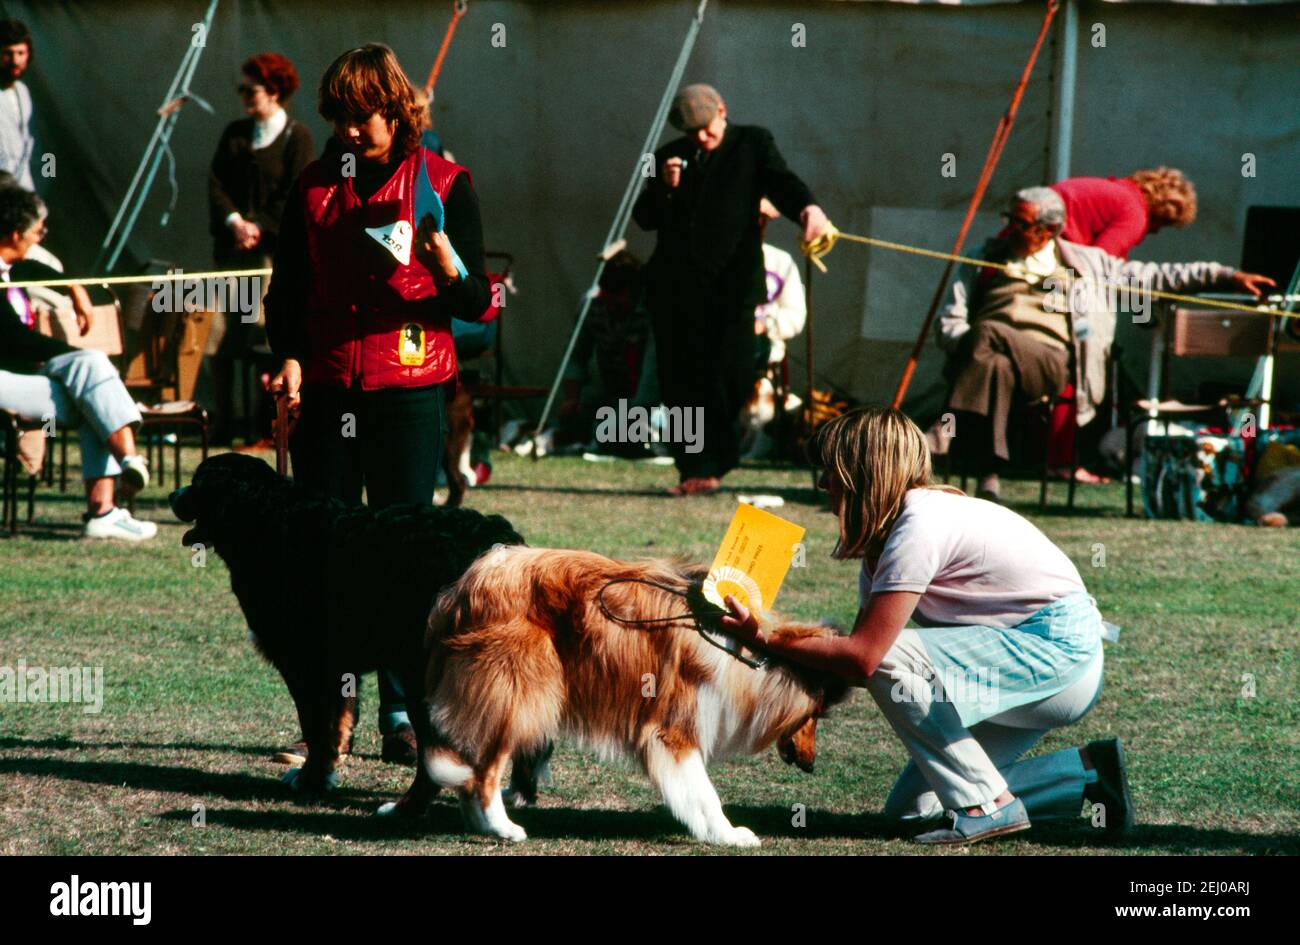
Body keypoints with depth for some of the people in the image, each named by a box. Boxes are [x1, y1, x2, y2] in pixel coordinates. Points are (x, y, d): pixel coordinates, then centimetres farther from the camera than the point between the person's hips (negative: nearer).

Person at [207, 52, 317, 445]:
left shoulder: (297, 137, 0)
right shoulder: (235, 134, 16)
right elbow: (216, 182, 8)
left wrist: (260, 228, -11)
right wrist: (234, 221, -8)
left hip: (276, 251, -5)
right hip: (233, 250, 5)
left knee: (267, 336, -11)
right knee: (220, 339, 1)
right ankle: (220, 424, 8)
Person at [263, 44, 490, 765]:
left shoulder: (442, 184, 3)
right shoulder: (315, 186, 12)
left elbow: (474, 304, 0)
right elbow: (286, 289, 16)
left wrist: (443, 256, -20)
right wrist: (289, 358, -1)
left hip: (408, 389, -3)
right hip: (325, 389, 3)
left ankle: (402, 713, 3)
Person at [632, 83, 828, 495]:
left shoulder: (752, 143, 10)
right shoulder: (669, 156, 17)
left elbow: (780, 180, -6)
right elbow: (643, 217, 15)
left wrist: (807, 206, -27)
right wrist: (666, 188, -5)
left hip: (729, 286, -3)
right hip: (675, 286, 3)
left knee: (728, 379, -10)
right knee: (681, 382, 2)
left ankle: (711, 465, -2)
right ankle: (695, 471, 8)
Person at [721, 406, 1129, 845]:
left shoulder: (919, 526, -22)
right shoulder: (890, 529, 9)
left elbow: (862, 658, -25)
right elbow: (860, 650, 4)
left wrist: (764, 641, -18)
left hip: (1057, 654, -10)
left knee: (888, 657, -24)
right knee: (910, 809, 5)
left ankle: (988, 807, -16)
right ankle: (1088, 773, 10)